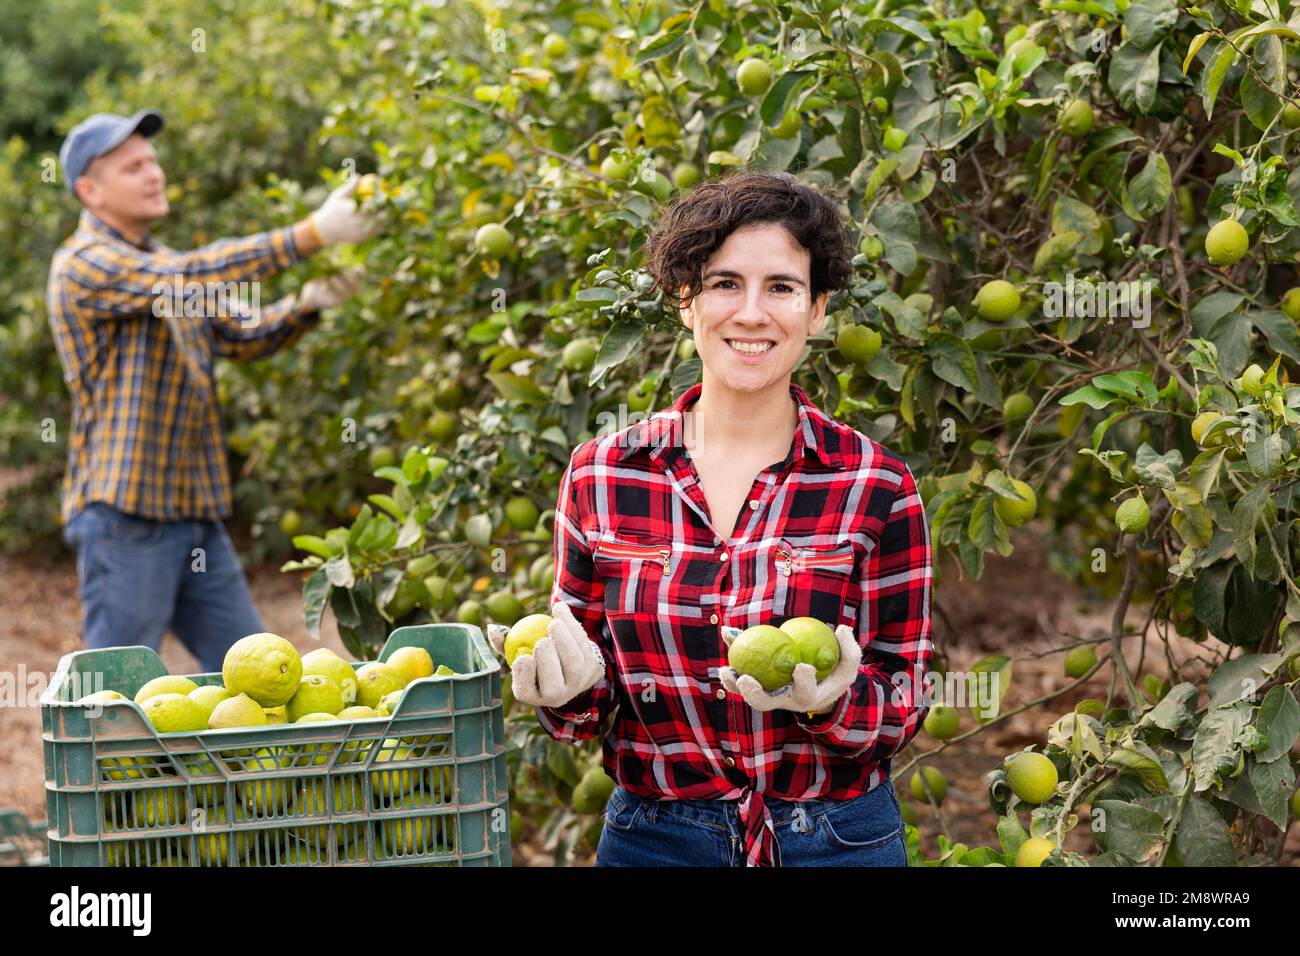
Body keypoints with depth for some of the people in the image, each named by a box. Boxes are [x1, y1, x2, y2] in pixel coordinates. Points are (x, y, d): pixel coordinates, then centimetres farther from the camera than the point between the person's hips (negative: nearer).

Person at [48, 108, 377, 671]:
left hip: (193, 513, 9)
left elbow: (240, 335, 12)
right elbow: (191, 277, -26)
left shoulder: (160, 265, 18)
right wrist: (311, 234, -31)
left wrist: (308, 303, -9)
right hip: (125, 514, -8)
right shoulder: (84, 266, -11)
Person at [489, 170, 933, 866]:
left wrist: (831, 702, -25)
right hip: (651, 838, 1)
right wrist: (568, 689, -17)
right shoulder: (602, 476, -4)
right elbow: (584, 702, 4)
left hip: (837, 841, -1)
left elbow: (901, 713, -5)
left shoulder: (878, 489, -8)